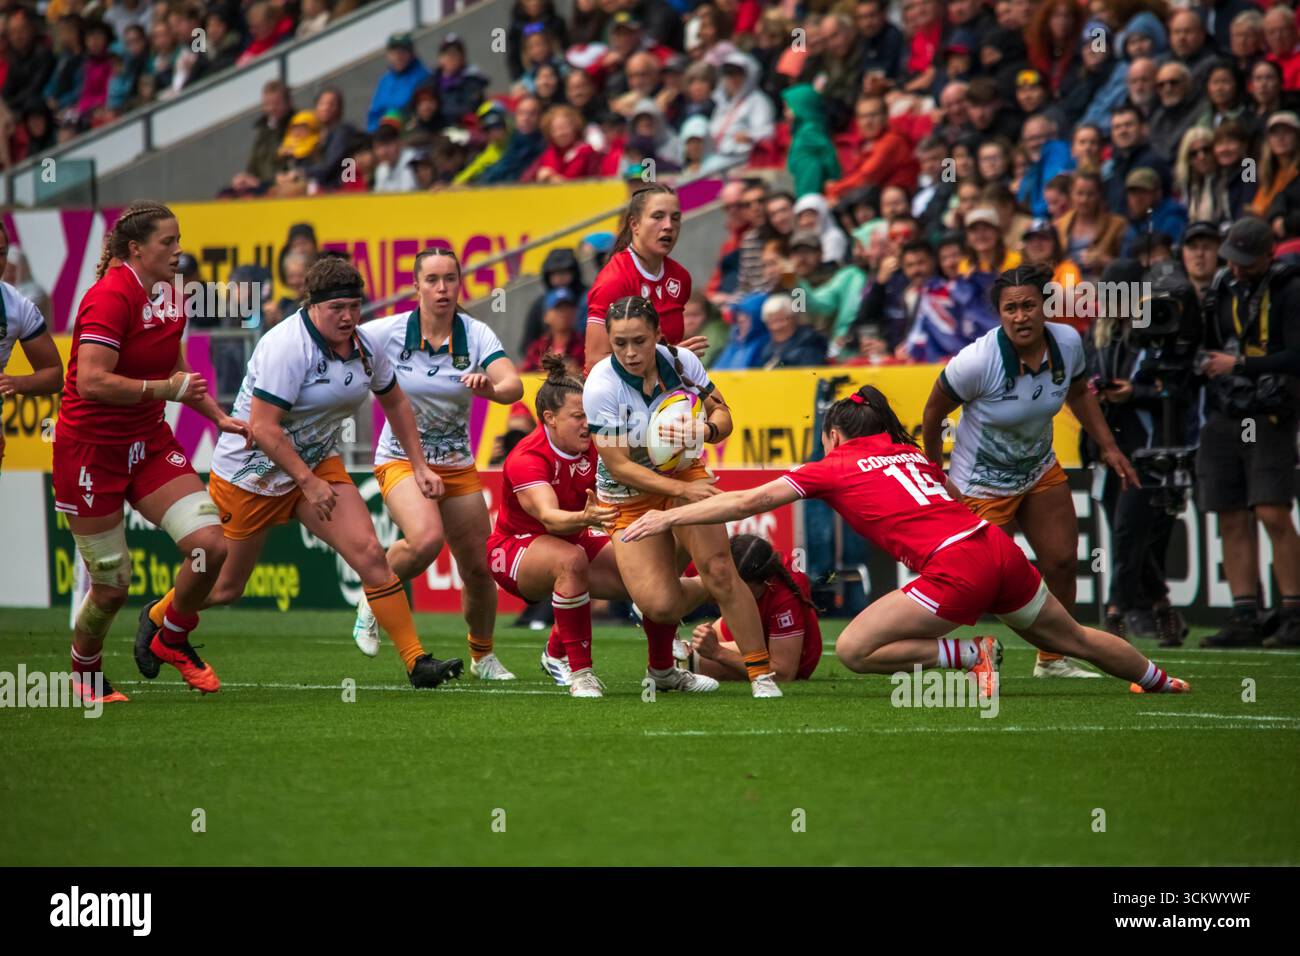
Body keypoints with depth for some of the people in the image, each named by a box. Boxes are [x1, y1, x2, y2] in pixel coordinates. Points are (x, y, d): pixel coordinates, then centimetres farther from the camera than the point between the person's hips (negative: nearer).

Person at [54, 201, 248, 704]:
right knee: (112, 585, 0)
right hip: (92, 450, -7)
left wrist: (219, 417, 15)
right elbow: (92, 381, -28)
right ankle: (85, 674, 28)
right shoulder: (111, 296, -19)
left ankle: (170, 640, 16)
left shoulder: (163, 298, 7)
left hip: (148, 444, 7)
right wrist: (165, 389, -22)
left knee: (210, 543, -10)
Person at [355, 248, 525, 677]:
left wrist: (489, 386, -45)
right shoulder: (389, 332, -13)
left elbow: (514, 387, -23)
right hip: (401, 459, -3)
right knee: (426, 538, -31)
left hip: (457, 464, 3)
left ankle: (482, 655, 29)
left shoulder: (476, 335, -9)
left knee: (479, 568, 3)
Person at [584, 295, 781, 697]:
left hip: (685, 473, 2)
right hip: (629, 497, -2)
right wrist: (681, 489, -28)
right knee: (661, 604, -16)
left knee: (718, 569, -22)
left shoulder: (680, 361, -14)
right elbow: (618, 467, -21)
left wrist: (705, 429, -25)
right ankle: (662, 670, 18)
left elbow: (722, 416, -1)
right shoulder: (600, 386, -23)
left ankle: (762, 675, -16)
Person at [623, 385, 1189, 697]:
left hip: (957, 572, -8)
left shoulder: (835, 468, 6)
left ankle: (971, 654, -6)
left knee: (853, 650, -3)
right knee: (1073, 639, 28)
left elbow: (747, 502, 4)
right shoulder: (913, 456, 22)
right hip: (998, 547, 8)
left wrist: (669, 517, 7)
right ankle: (1157, 680, 43)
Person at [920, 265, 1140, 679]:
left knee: (1062, 562, 6)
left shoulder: (1067, 342, -14)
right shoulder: (978, 361, -31)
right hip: (982, 485, -6)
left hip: (1040, 470, 6)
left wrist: (1107, 446, 7)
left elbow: (1078, 392, 10)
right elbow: (934, 411, -14)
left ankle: (1052, 660, 24)